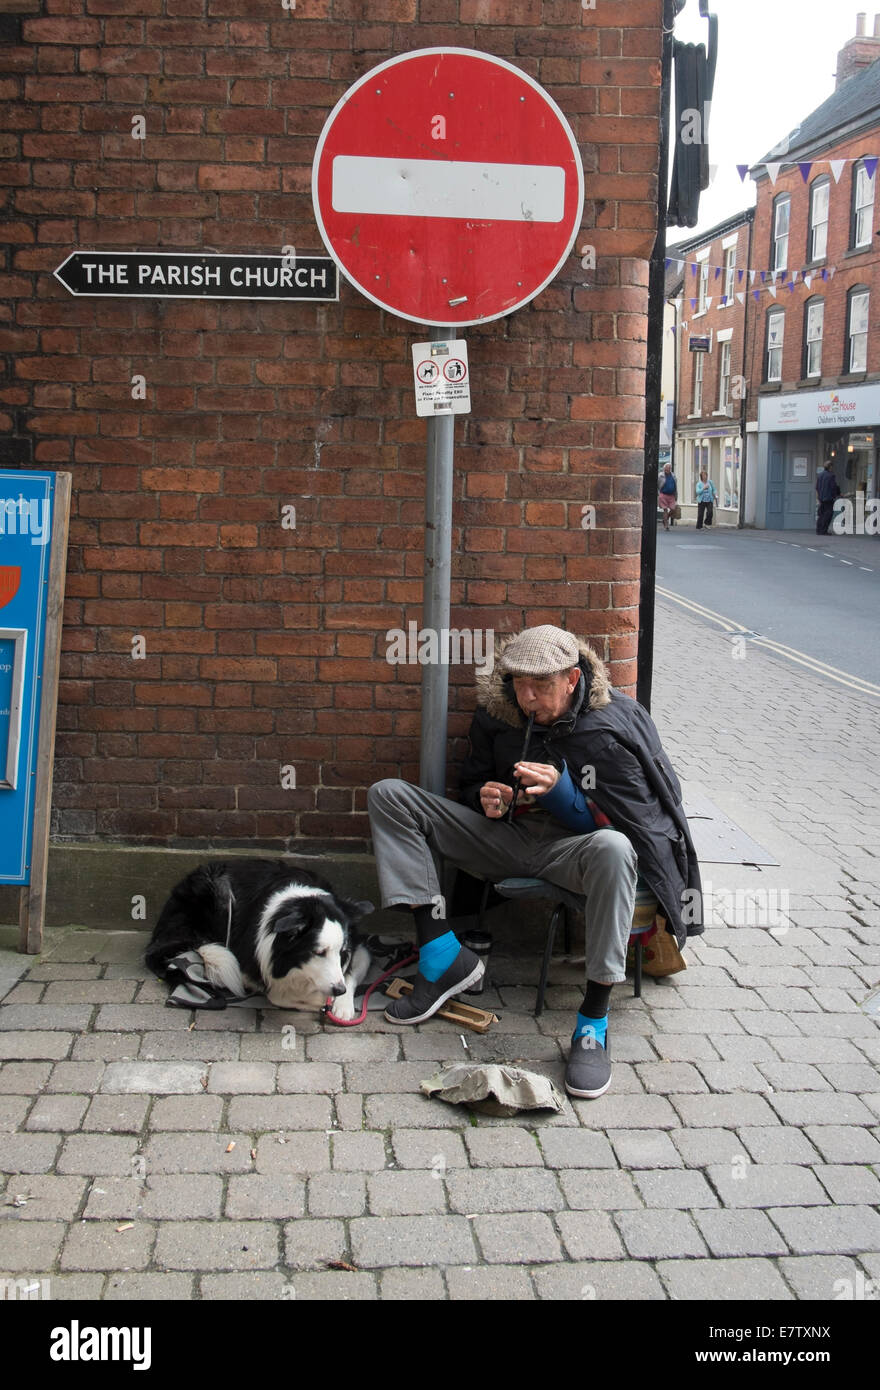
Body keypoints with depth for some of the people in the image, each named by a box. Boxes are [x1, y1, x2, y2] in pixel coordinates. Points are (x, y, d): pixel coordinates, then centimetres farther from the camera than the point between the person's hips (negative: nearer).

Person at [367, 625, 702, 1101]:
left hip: (569, 848, -5)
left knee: (613, 849, -43)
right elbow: (472, 781, 17)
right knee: (388, 795, -9)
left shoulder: (615, 726, -13)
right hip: (505, 834, 5)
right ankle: (443, 956, -19)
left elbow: (616, 823, -12)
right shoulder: (496, 713, 0)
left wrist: (560, 791, -26)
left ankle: (593, 1021, -32)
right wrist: (485, 796, -8)